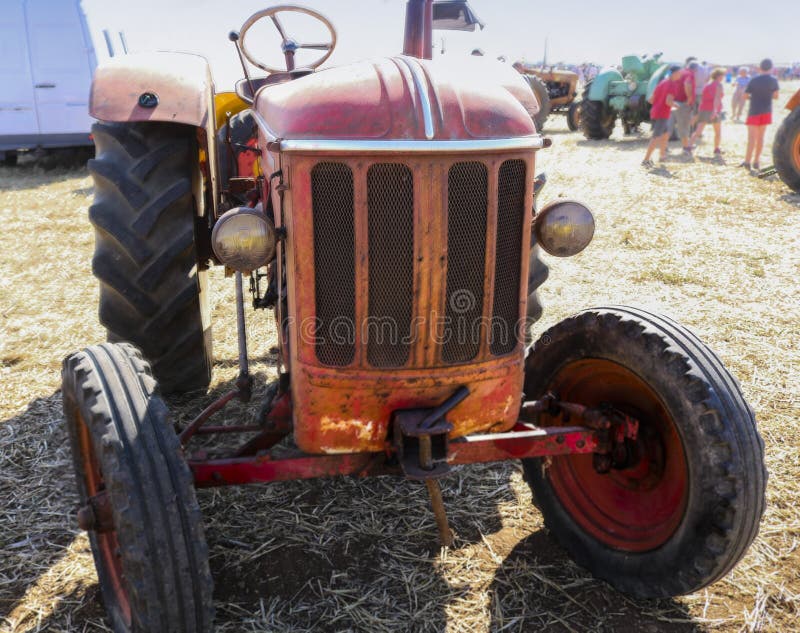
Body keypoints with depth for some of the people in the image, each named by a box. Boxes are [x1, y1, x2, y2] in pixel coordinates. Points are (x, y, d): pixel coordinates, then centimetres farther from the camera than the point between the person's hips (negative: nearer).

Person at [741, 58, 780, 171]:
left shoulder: (754, 80, -8)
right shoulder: (773, 80, -2)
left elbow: (745, 96, -7)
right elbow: (776, 96, 0)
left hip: (754, 111, -2)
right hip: (766, 111, 2)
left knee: (752, 137, -5)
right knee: (760, 137, 10)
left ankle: (747, 161, -11)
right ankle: (756, 161, 13)